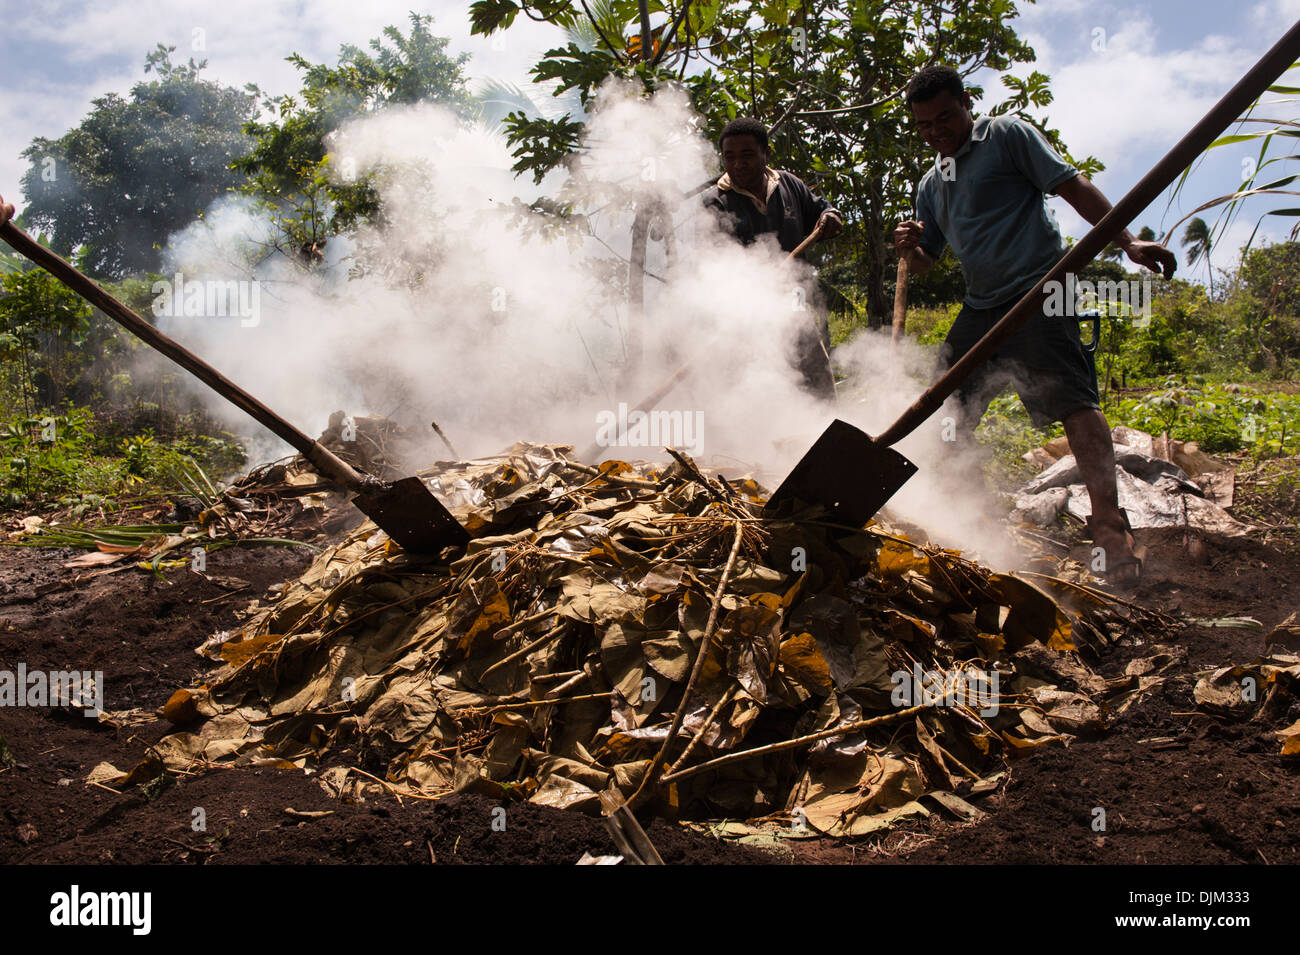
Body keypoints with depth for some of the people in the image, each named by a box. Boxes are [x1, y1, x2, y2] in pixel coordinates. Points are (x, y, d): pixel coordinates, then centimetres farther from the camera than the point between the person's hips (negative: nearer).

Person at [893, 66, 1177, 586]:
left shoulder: (1008, 136, 1)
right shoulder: (931, 184, 19)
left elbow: (1073, 185, -5)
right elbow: (925, 264, 22)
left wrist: (1128, 241, -15)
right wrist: (909, 246, -3)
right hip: (980, 308, 7)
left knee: (1072, 398, -20)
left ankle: (1109, 523, -23)